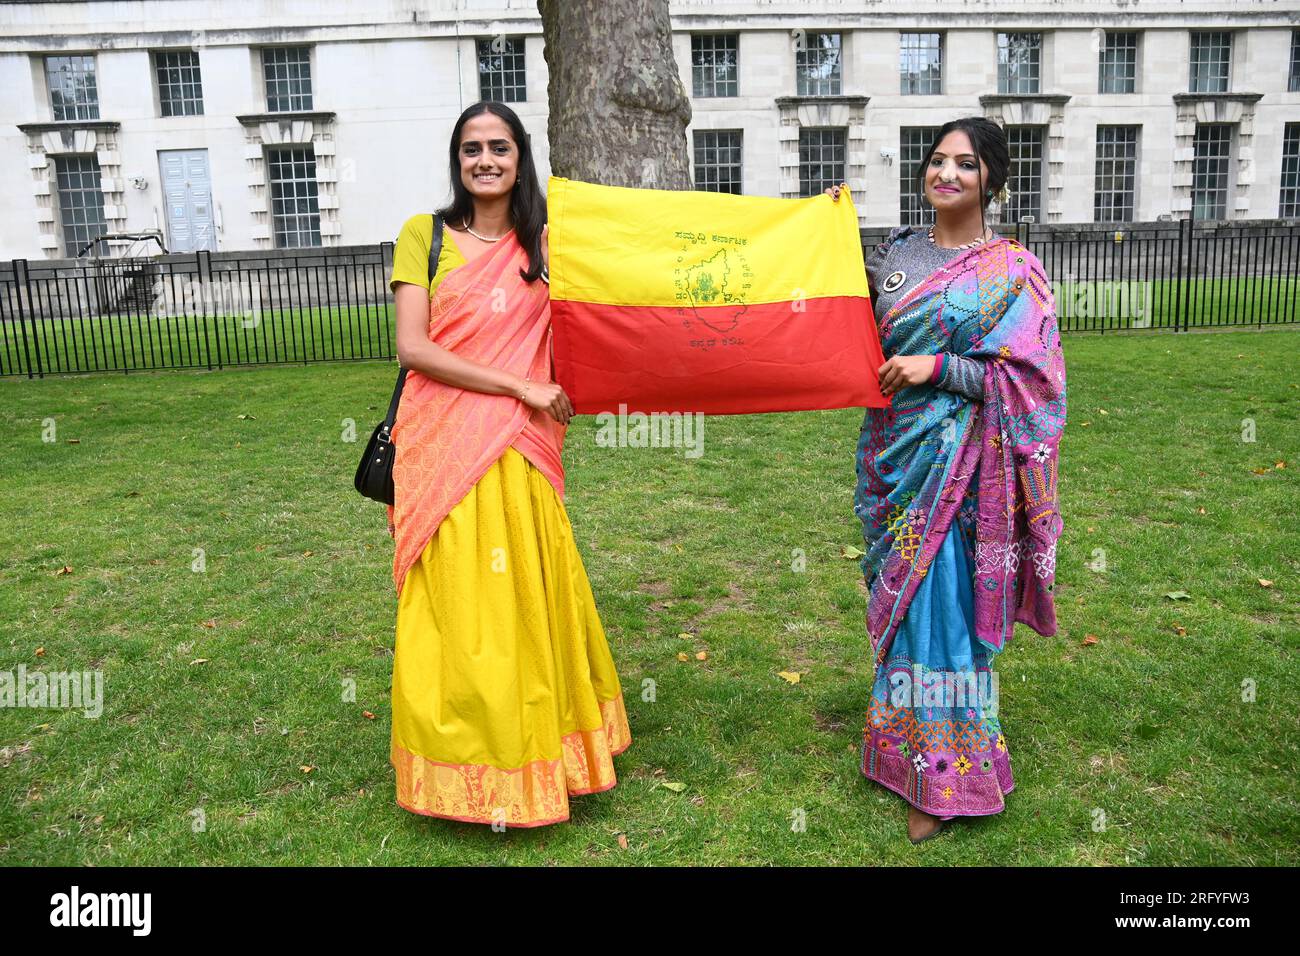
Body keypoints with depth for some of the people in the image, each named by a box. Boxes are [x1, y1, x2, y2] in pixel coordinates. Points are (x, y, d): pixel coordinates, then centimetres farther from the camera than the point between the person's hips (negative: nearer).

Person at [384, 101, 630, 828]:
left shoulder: (544, 244, 12)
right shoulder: (425, 235, 2)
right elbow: (413, 347, -8)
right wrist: (519, 386, -12)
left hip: (523, 453, 3)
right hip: (445, 448, -2)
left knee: (530, 599, 8)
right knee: (458, 608, 3)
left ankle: (538, 755, 24)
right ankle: (465, 768, 19)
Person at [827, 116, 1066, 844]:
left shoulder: (1014, 272, -6)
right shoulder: (897, 251, 8)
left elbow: (1028, 379, -9)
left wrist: (937, 367, -18)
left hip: (957, 466, -5)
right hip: (896, 454, 5)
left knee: (943, 610, -2)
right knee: (900, 600, 15)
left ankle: (945, 778, 15)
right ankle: (903, 746, 33)